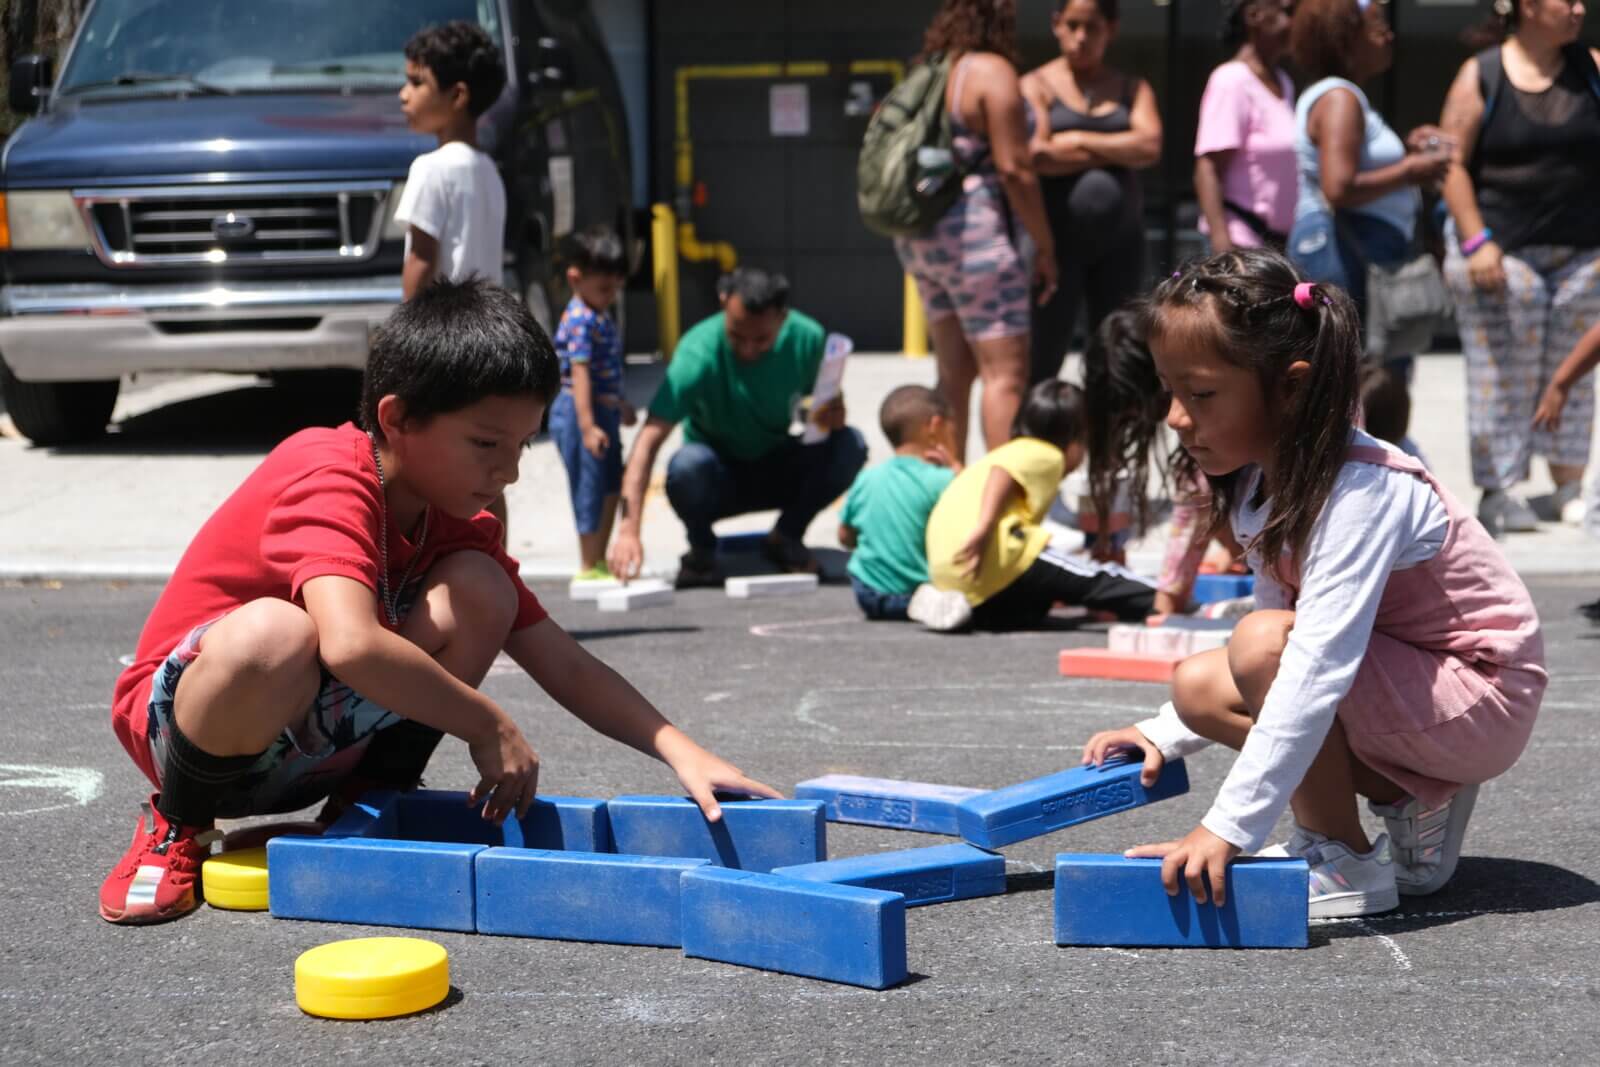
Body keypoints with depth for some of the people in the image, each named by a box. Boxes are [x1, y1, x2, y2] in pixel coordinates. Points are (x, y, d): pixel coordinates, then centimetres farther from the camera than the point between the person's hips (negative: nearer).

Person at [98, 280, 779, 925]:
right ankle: (175, 829, -13)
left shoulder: (458, 523, 0)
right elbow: (350, 644, -42)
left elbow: (565, 667, 1)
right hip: (181, 712, -6)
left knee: (480, 588, -13)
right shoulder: (330, 478, -25)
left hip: (309, 744, 6)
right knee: (272, 633, -42)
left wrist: (680, 752, -13)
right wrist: (489, 727, -30)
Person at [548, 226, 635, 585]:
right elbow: (580, 373, -23)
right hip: (580, 412, -10)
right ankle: (588, 567, 3)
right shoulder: (580, 320, -17)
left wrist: (620, 405, 36)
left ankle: (599, 561, 25)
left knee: (612, 488, 15)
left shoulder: (601, 317, 13)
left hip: (603, 411, 10)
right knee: (590, 488, -4)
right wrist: (587, 426, -28)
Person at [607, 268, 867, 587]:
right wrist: (628, 530, -43)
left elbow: (827, 409, 1)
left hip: (779, 470, 3)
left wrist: (831, 417, -26)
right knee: (687, 464, -37)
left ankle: (786, 536, 0)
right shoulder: (699, 351, -27)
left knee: (850, 445, -24)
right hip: (719, 477, -3)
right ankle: (701, 547, -5)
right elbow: (650, 438, -33)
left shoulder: (807, 338, -16)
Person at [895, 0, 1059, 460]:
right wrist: (1045, 246, -8)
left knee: (955, 371, 14)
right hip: (975, 234, -8)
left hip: (920, 237, 8)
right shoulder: (991, 71, -10)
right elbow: (1014, 168, -15)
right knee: (1007, 372, -7)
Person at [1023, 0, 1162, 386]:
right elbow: (1036, 155, -12)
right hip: (1057, 237, -3)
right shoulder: (1036, 86, 4)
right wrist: (1116, 152, -5)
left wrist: (1079, 141, -8)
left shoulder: (1133, 89, 12)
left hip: (1119, 237, 3)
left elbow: (1150, 146, -5)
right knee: (1043, 357, -6)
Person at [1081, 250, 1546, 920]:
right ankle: (1414, 805, 5)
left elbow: (1317, 666, -36)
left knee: (1263, 644, -28)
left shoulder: (1362, 490, -27)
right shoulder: (1264, 487, -1)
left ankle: (1343, 865, -12)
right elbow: (1299, 651, 8)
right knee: (1199, 686, -2)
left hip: (1483, 703, -9)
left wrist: (1228, 826, -39)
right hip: (1408, 696, 9)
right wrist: (1163, 735, -1)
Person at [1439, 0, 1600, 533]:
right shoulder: (1480, 76, -3)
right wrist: (1476, 241, -14)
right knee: (1502, 374, -4)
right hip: (1503, 251, -4)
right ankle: (1499, 489, 3)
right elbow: (1453, 163, -7)